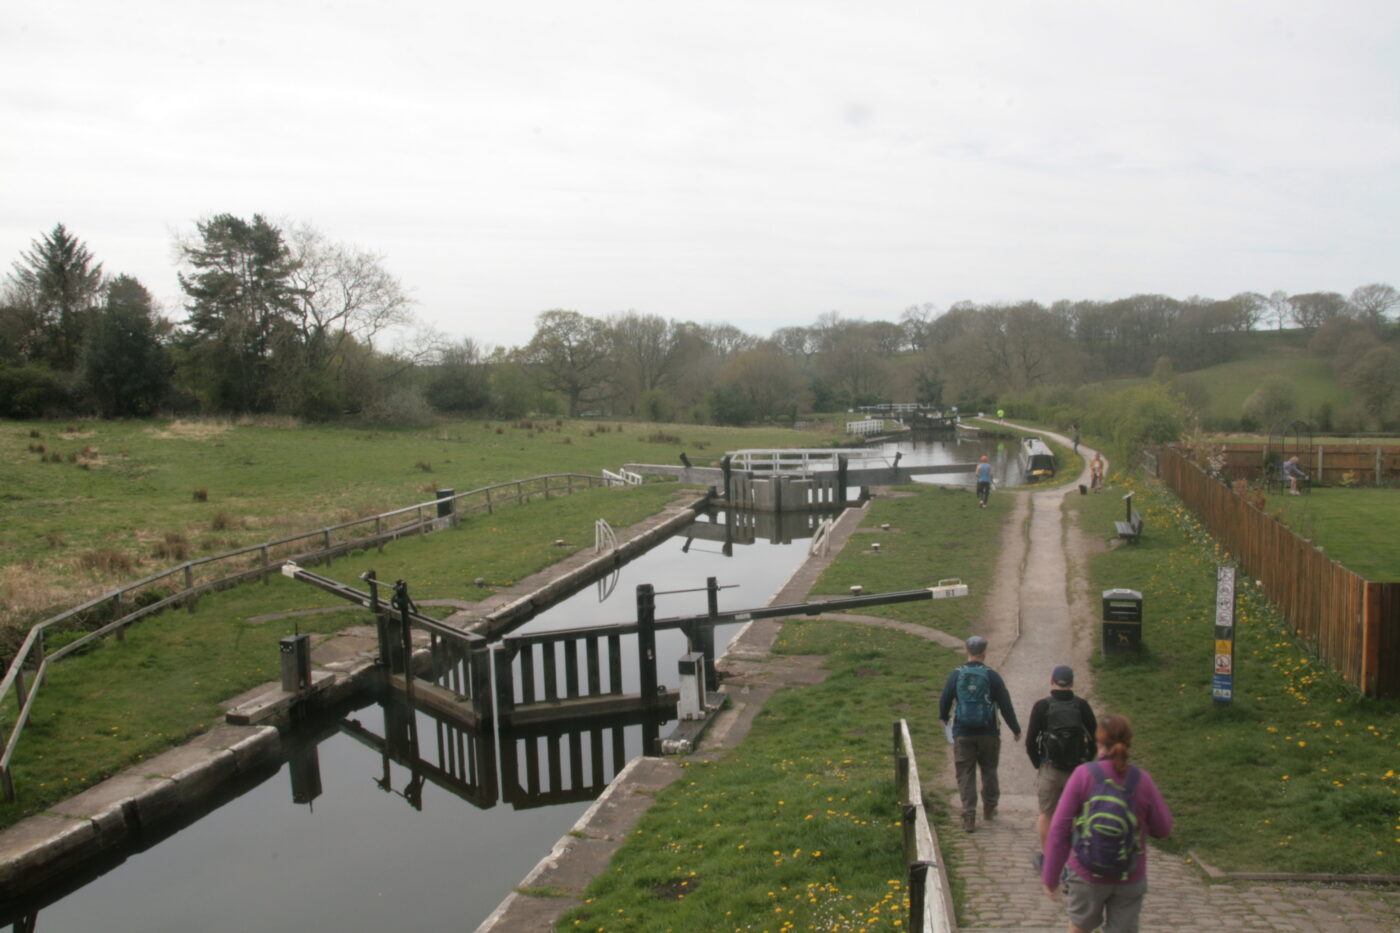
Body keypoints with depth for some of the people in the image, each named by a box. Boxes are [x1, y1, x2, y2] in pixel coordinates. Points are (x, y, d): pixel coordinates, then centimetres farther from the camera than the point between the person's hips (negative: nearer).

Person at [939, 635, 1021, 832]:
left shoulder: (956, 675, -2)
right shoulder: (992, 676, -6)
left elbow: (944, 701, 6)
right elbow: (1005, 705, -4)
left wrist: (943, 719, 27)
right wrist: (1016, 729, 8)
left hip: (963, 734, 0)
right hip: (988, 733, 0)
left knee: (965, 775, 4)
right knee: (989, 771, 19)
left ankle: (969, 817, -2)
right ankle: (990, 809, 32)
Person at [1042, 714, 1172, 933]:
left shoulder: (1084, 774, -17)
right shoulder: (1141, 780, -13)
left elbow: (1059, 829, -15)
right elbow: (1163, 829, -2)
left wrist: (1050, 876, -6)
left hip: (1086, 875, -1)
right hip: (1130, 880, 1)